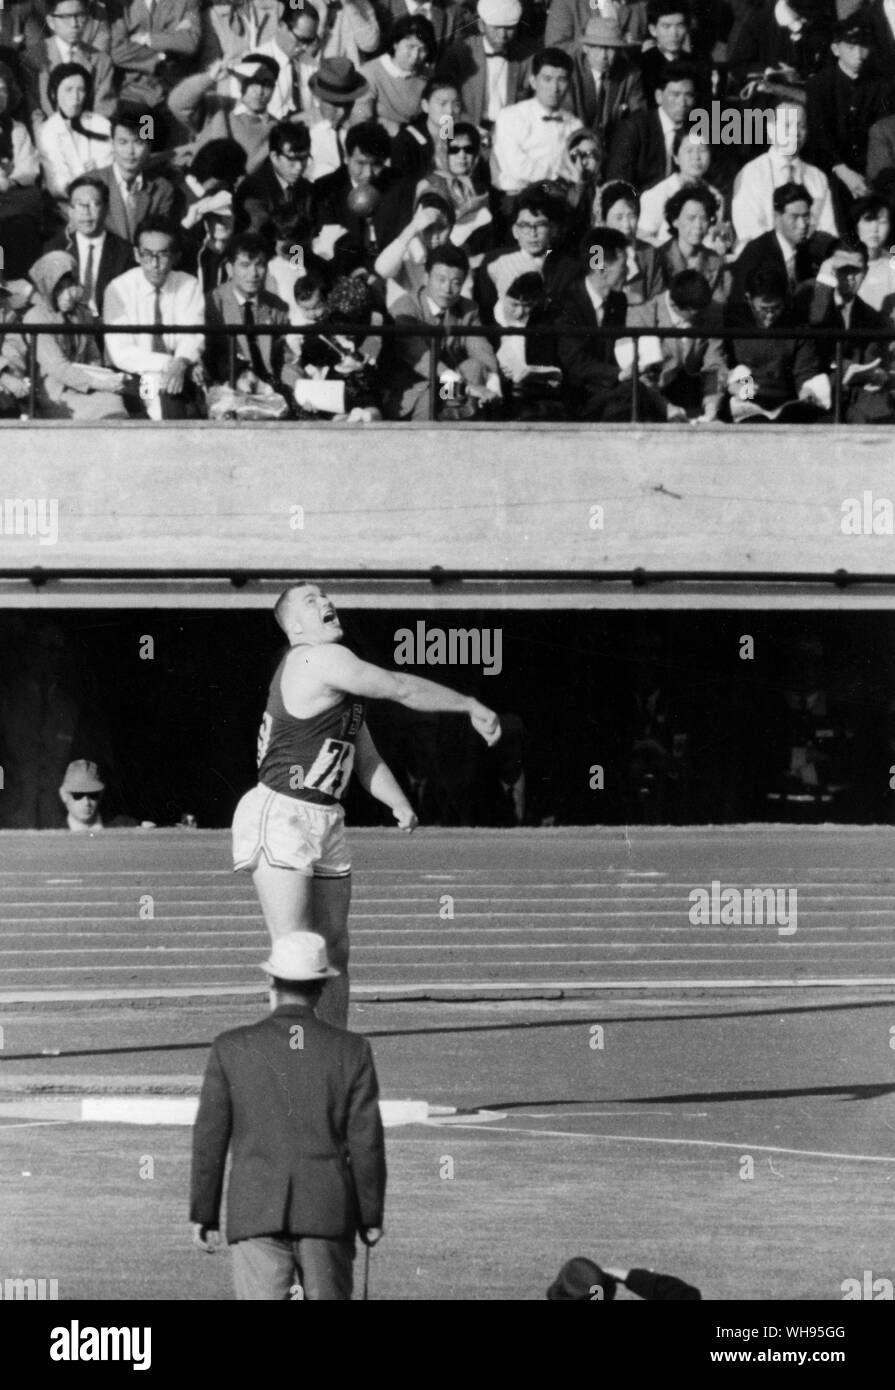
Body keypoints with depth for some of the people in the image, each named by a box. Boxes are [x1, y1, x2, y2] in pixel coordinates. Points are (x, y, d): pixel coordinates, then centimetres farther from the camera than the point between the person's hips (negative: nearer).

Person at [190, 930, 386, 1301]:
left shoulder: (231, 1049, -1)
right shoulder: (352, 1052, -1)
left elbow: (210, 1138, 1)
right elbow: (366, 1142, -1)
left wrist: (203, 1215, 8)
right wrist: (371, 1217, 9)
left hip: (256, 1215, -1)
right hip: (328, 1215, 1)